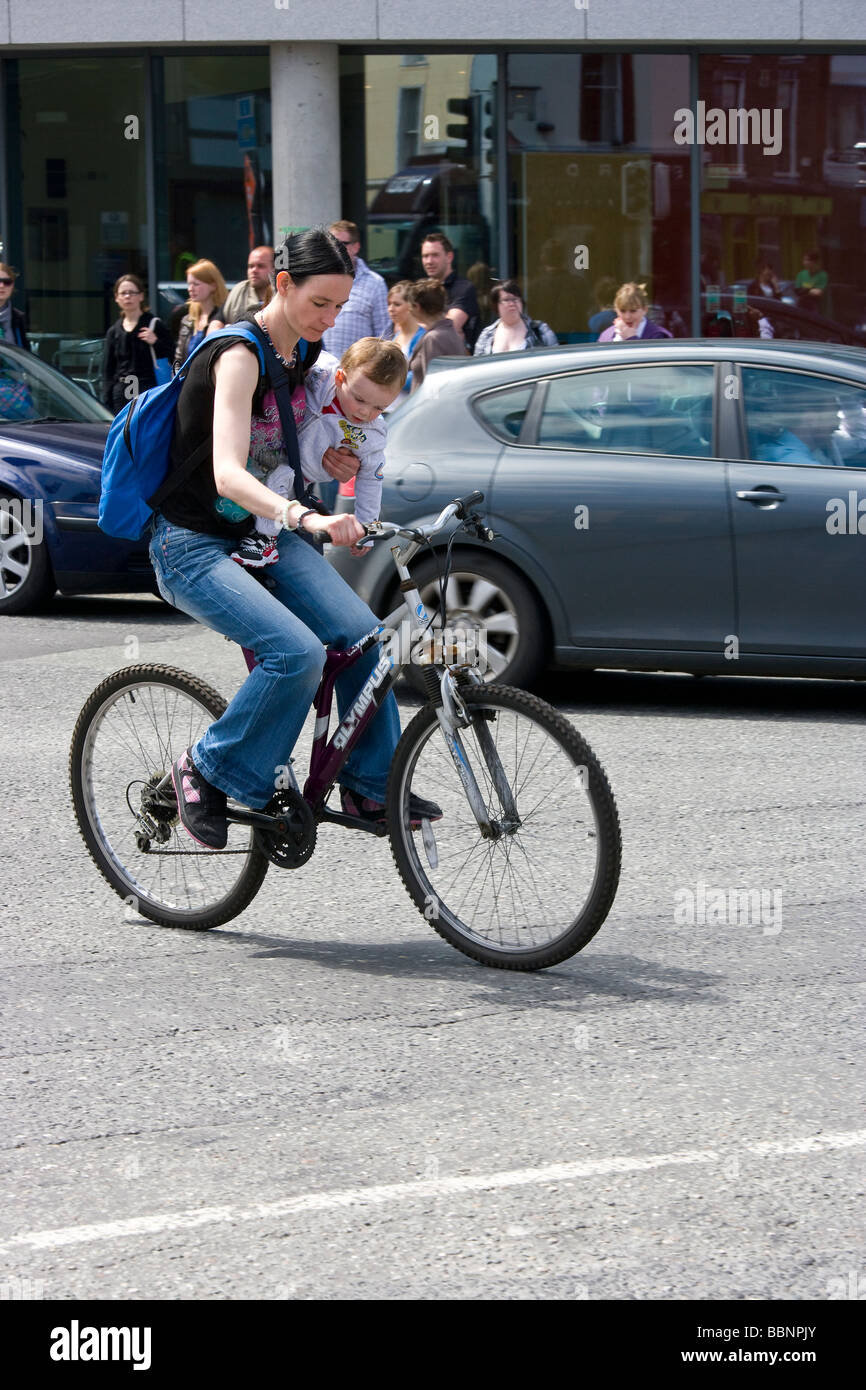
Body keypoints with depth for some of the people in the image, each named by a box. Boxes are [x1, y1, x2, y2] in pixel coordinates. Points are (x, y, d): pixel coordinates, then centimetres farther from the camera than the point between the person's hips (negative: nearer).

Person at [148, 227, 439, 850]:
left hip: (263, 535, 8)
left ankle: (372, 786, 3)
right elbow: (227, 475, -35)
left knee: (360, 632, -11)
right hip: (193, 545, -8)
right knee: (297, 653, -27)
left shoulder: (303, 354, 4)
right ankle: (208, 773, -8)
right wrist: (308, 518, -51)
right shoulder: (238, 355, -22)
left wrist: (333, 460, 2)